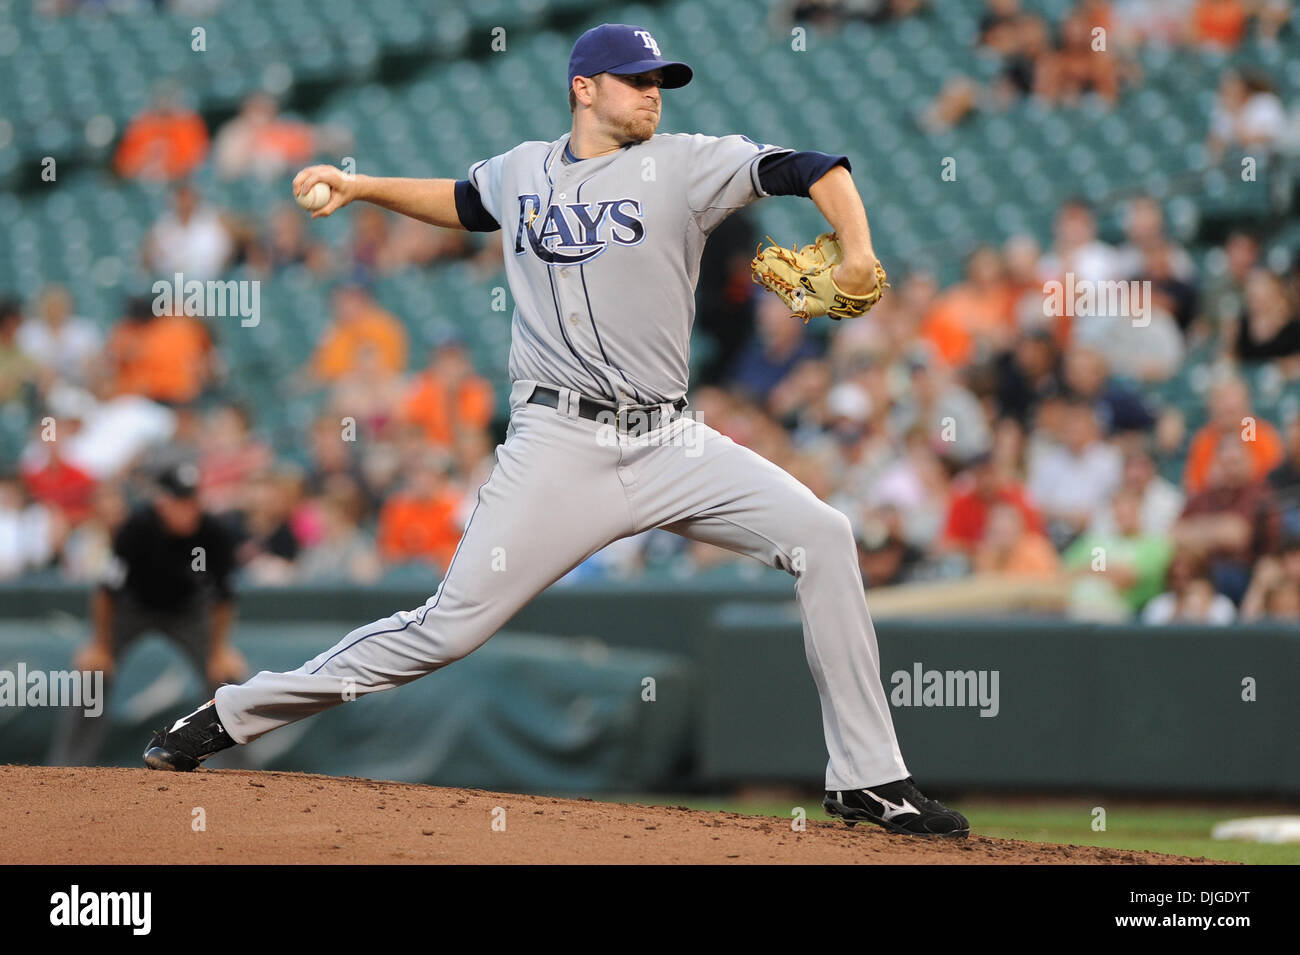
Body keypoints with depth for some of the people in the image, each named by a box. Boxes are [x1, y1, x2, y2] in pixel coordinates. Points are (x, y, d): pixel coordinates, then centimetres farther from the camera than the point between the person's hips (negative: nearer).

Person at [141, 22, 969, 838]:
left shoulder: (685, 164, 2)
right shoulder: (522, 171, 11)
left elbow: (814, 171, -8)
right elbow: (466, 203, 34)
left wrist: (857, 256, -25)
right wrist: (361, 187, 25)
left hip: (669, 442, 1)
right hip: (559, 442, -1)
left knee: (822, 536, -16)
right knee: (451, 626, -7)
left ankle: (868, 781, -9)